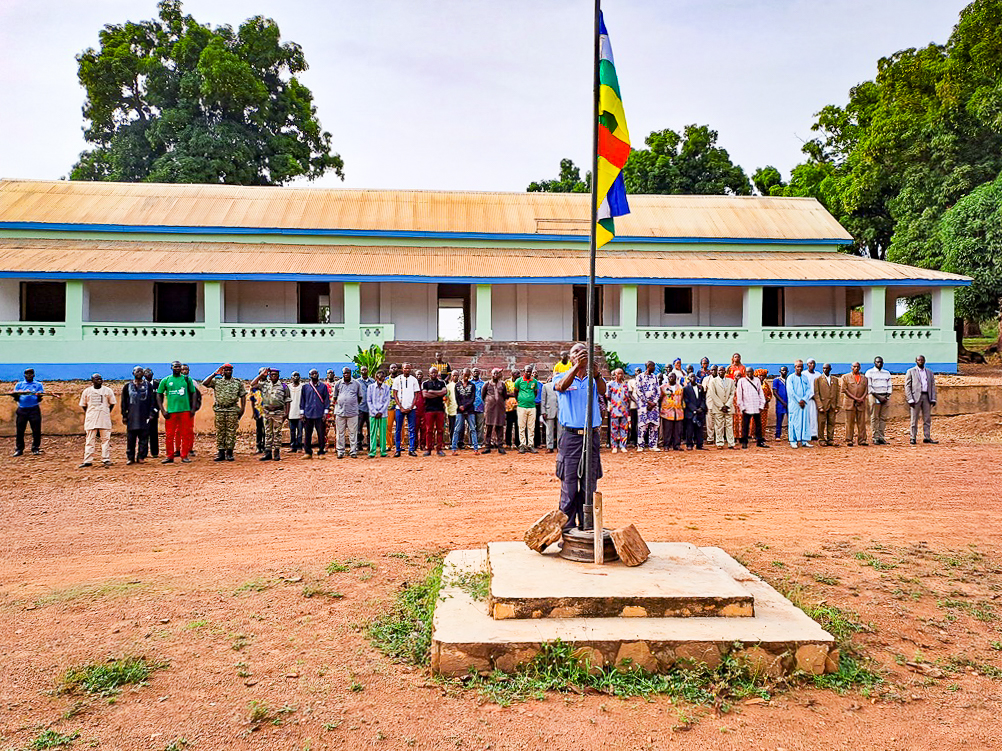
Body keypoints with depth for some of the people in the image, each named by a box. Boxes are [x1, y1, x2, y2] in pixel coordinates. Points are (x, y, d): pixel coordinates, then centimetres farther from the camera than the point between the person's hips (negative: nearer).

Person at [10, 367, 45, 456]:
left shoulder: (38, 384, 14)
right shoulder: (19, 384, 17)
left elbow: (39, 400, 5)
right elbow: (16, 399, 10)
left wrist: (39, 396, -17)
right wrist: (14, 396, -13)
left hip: (34, 409, -1)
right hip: (21, 410, 1)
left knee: (36, 430, -5)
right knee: (19, 430, 0)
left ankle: (35, 448, 3)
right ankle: (19, 449, 8)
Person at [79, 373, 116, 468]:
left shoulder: (107, 390, 6)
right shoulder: (87, 391, 7)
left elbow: (112, 403, 12)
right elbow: (83, 404, 14)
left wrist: (107, 413, 5)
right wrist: (88, 414, 7)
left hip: (104, 418, 0)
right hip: (91, 418, 0)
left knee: (106, 439, -1)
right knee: (90, 440, 1)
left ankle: (106, 459, 4)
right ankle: (87, 461, 3)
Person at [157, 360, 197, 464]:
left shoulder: (187, 379, 9)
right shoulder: (165, 380, 7)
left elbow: (193, 394, 13)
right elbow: (159, 395, 9)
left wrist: (193, 408, 3)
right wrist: (163, 410, 0)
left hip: (185, 410, 1)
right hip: (171, 411, 0)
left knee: (185, 434, 1)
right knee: (169, 435, 0)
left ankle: (184, 456, 8)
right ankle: (170, 456, 9)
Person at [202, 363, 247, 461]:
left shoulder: (238, 382, 9)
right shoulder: (216, 381, 10)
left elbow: (243, 396, 9)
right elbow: (205, 383, -5)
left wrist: (242, 408, 0)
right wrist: (215, 374, -4)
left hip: (232, 410, -1)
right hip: (219, 410, 1)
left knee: (231, 432, -1)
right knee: (220, 432, 3)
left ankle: (229, 453, 4)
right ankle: (220, 452, 8)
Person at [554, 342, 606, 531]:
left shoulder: (594, 379, 10)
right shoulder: (562, 377, 7)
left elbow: (602, 390, -12)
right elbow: (562, 386, -17)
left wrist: (596, 374, -35)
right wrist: (577, 366, -33)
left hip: (592, 436, 2)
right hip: (571, 436, -2)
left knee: (589, 485, 7)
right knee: (569, 484, -2)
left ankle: (586, 526, 15)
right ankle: (567, 527, 5)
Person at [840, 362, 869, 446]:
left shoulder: (864, 378, 17)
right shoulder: (846, 377, 8)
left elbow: (866, 390, 12)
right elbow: (844, 389, -2)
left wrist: (862, 398, -7)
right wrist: (855, 398, -10)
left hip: (861, 403, 3)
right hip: (849, 403, -2)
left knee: (861, 422, 1)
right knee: (849, 422, -3)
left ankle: (861, 440, 5)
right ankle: (848, 440, 0)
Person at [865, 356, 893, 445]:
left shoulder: (887, 373, 17)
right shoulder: (870, 372, 2)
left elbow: (889, 386, 14)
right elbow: (869, 387, -5)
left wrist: (887, 396, -3)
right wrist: (878, 397, -12)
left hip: (885, 397, 4)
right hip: (874, 396, -4)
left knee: (883, 418, 1)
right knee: (874, 418, -5)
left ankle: (881, 437, 3)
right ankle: (875, 438, -3)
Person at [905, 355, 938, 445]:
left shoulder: (930, 373, 17)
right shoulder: (911, 371, 6)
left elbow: (933, 386, 14)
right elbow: (907, 386, 0)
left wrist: (933, 399, 3)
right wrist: (910, 399, -10)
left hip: (927, 397, 4)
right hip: (915, 397, -3)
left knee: (927, 419, 4)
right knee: (914, 419, -2)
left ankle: (927, 438, 9)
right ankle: (913, 438, 1)